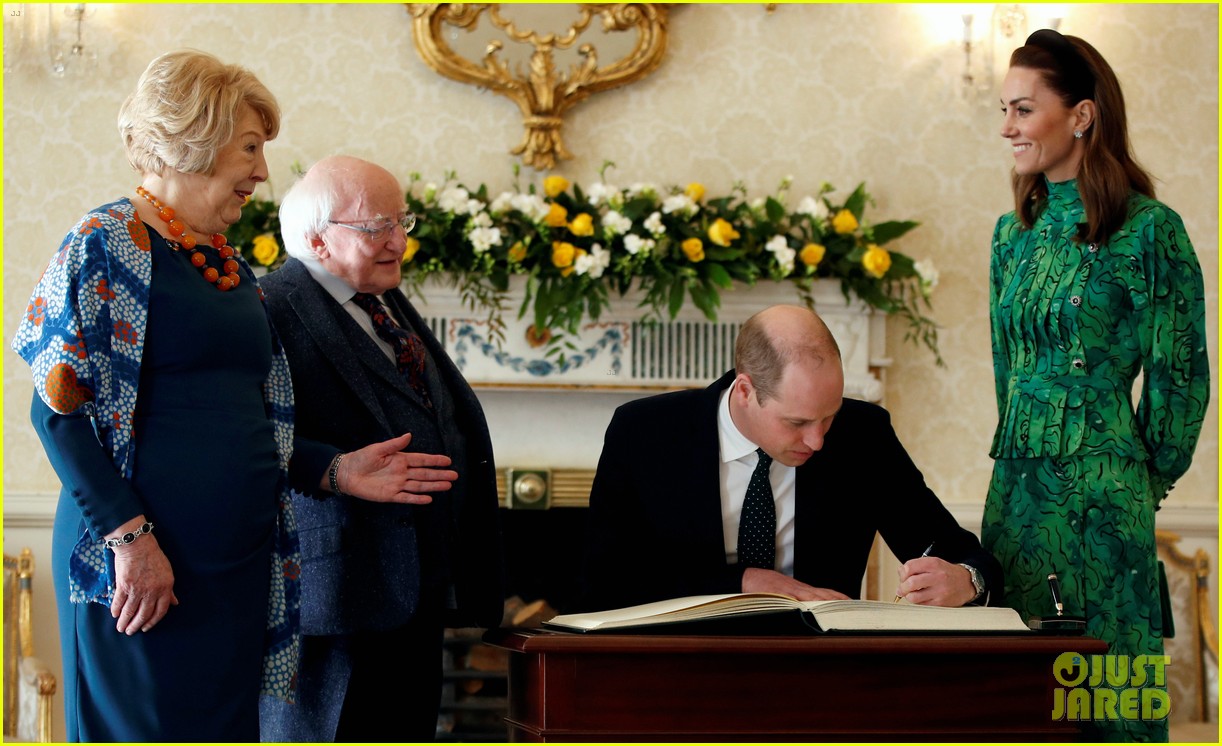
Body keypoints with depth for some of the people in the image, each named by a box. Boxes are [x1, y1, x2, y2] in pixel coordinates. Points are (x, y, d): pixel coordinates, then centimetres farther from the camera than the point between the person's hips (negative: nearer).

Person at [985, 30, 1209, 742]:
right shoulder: (1015, 232, 11)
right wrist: (1024, 455, 17)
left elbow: (1181, 376, -5)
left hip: (1099, 496, -6)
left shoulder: (1147, 229, -9)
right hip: (1016, 484, 6)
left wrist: (1142, 482, 2)